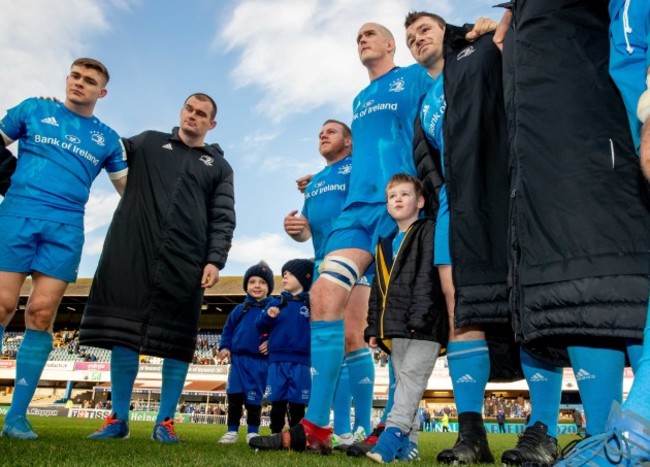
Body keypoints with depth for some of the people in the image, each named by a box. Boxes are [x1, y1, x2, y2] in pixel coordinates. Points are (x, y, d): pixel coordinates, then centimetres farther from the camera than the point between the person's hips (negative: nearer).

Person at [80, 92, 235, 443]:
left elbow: (223, 218, 7)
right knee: (123, 332, 0)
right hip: (133, 252, 1)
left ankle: (164, 422, 9)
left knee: (177, 339, -2)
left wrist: (216, 260, -7)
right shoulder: (149, 143, 20)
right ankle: (118, 419, 12)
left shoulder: (219, 167, 17)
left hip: (185, 261, 0)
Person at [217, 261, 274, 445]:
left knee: (254, 399, 3)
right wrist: (224, 347, 2)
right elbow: (228, 330, 15)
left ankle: (253, 432, 17)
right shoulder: (240, 309, 8)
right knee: (234, 397, 4)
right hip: (238, 359, 3)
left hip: (260, 362, -2)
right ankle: (232, 431, 16)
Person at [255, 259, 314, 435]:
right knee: (277, 402, 7)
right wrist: (267, 316, -12)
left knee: (297, 404, 6)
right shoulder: (276, 303, 8)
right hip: (277, 361, 2)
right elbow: (261, 328, 7)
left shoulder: (312, 303, 0)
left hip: (301, 362, -2)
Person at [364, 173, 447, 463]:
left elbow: (428, 278, -13)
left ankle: (393, 433, -16)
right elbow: (378, 289, 20)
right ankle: (408, 444, 14)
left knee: (411, 375, -14)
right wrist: (374, 327, 14)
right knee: (403, 382, 9)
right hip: (395, 327, 7)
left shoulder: (428, 231, 0)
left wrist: (420, 316, -22)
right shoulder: (385, 244, 21)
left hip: (424, 325, -7)